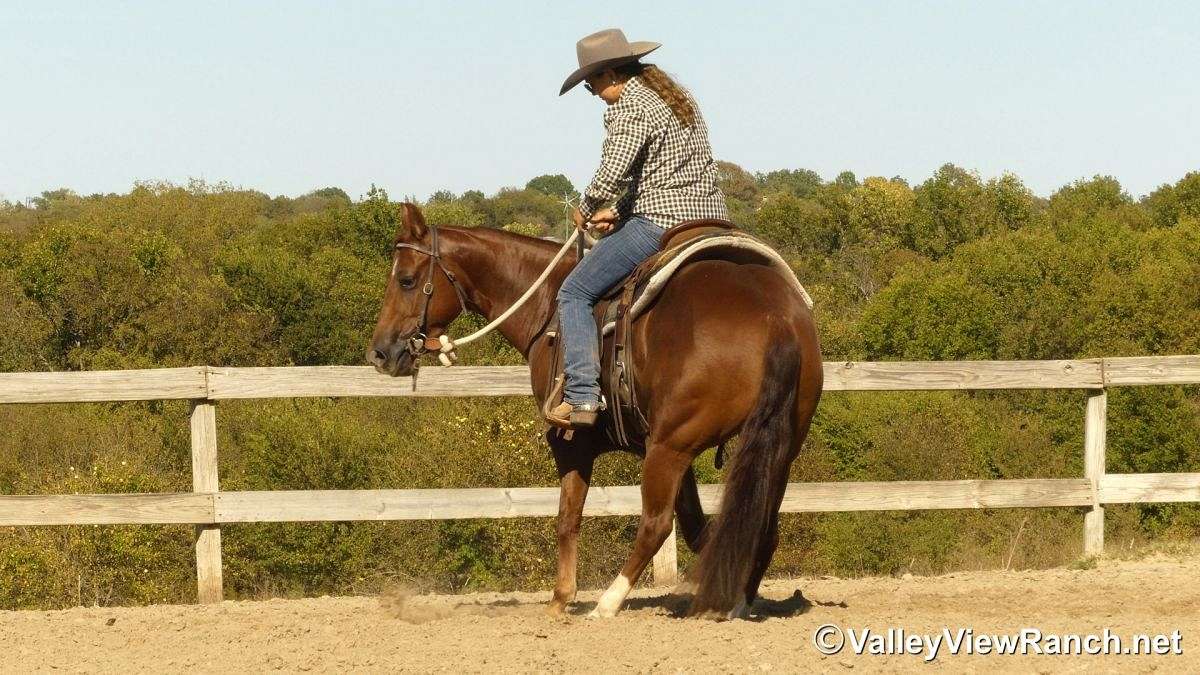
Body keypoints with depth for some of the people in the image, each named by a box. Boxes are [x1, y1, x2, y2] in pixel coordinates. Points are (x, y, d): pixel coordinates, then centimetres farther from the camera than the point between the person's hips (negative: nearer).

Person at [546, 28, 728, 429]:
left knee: (574, 293, -1)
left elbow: (612, 174, -21)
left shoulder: (629, 108, -10)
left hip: (660, 224, -9)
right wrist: (619, 212, 15)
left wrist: (585, 210, -1)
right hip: (711, 220, 9)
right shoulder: (677, 98, 20)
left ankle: (581, 396, -13)